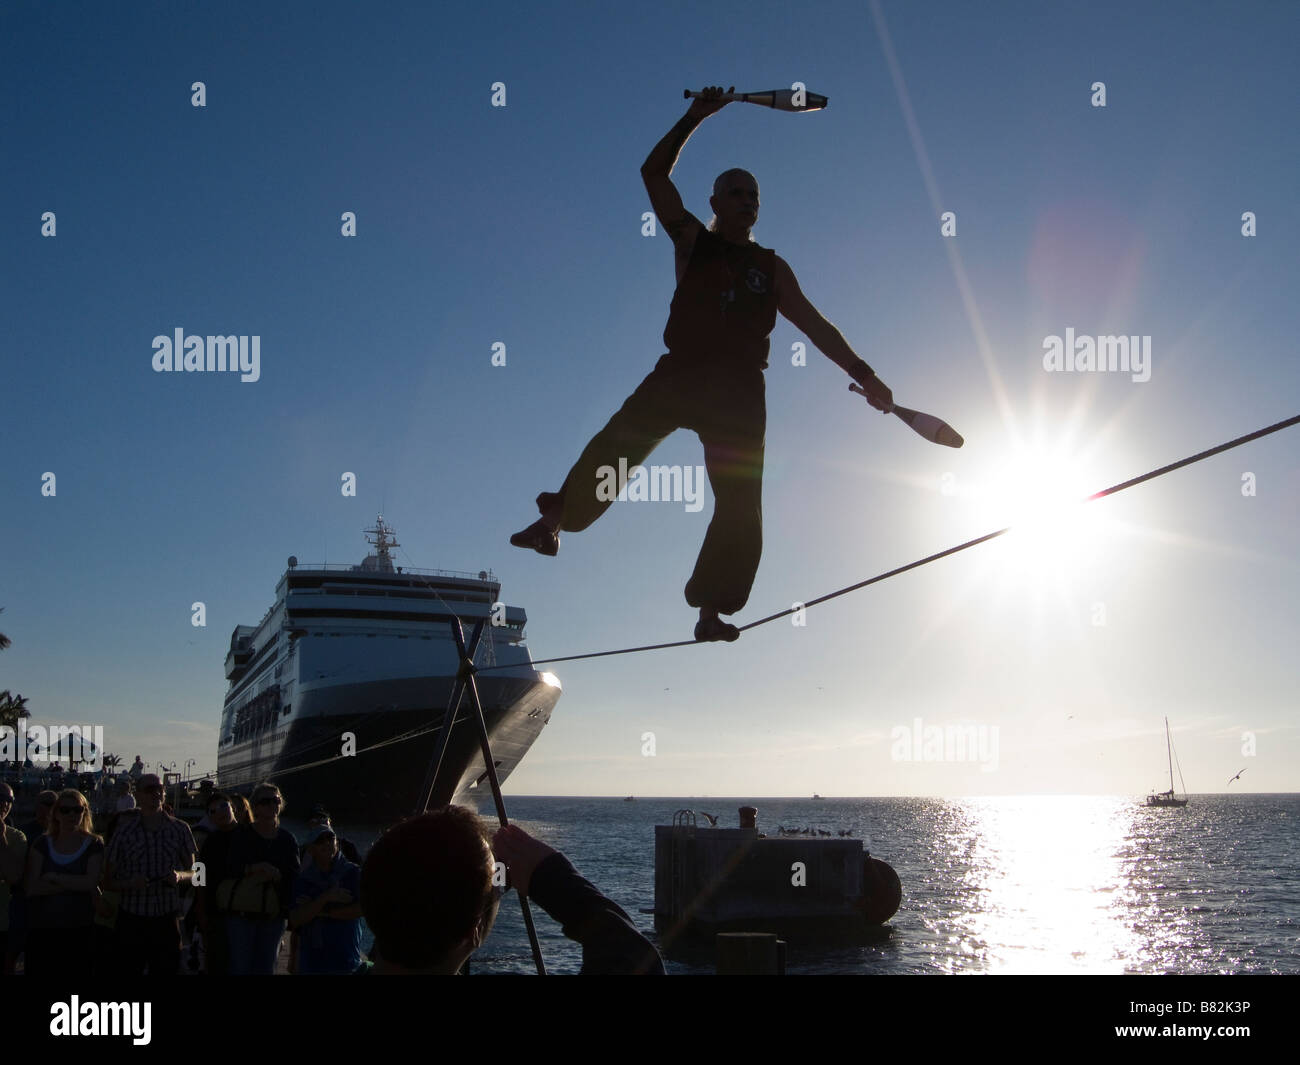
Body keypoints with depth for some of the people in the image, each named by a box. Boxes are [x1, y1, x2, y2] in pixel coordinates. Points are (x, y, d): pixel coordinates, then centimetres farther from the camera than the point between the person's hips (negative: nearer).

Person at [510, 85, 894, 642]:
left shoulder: (772, 268, 18)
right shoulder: (692, 240, 14)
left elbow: (815, 324, 14)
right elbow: (654, 173, 7)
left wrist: (863, 374, 5)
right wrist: (694, 118, 2)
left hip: (740, 389, 1)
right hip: (680, 373, -1)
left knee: (741, 504, -8)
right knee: (618, 444, -21)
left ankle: (710, 612, -5)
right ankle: (553, 521, -13)